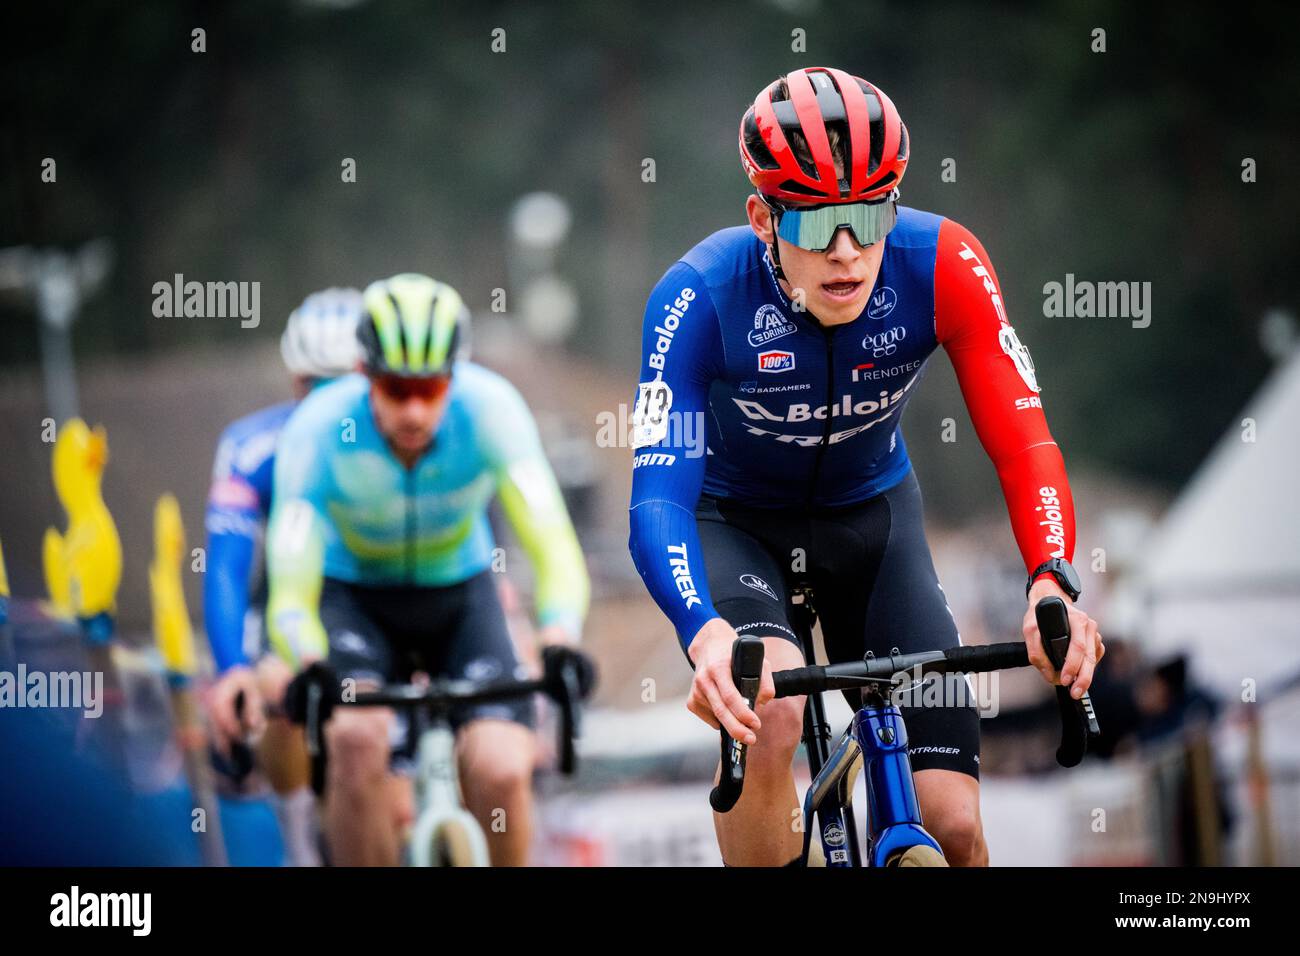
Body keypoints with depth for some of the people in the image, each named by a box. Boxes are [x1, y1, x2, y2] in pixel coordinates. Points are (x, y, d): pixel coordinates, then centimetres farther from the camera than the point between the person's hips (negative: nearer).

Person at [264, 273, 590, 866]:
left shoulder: (489, 407, -28)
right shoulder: (317, 431, -29)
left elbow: (555, 553, -35)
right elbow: (290, 599, -32)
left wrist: (560, 642, -55)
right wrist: (311, 669, -54)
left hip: (460, 595, 1)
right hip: (353, 597, -1)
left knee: (501, 772, -22)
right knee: (359, 739, -32)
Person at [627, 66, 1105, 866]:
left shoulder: (943, 267, -27)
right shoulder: (699, 297, -31)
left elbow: (1023, 442, -28)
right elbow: (658, 495, -36)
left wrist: (1052, 585, -47)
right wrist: (704, 635, -55)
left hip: (871, 515, 2)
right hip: (736, 521, -2)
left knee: (953, 825, -9)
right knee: (767, 713, -35)